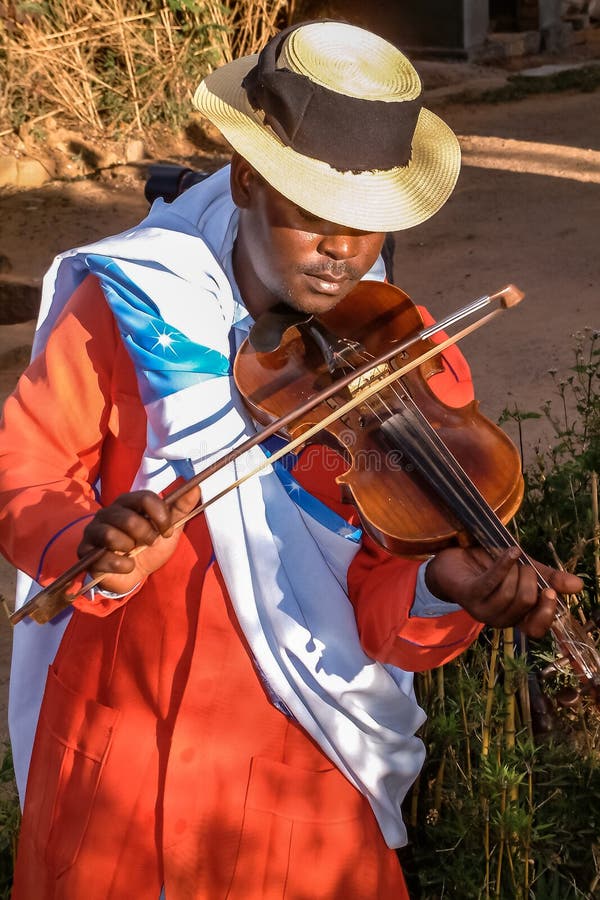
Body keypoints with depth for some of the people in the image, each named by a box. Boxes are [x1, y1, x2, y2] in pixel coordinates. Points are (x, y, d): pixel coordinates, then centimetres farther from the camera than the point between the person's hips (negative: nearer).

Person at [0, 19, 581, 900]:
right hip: (114, 738, 1)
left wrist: (442, 593, -35)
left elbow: (374, 606, -12)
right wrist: (89, 542, -26)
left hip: (301, 762, 0)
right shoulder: (127, 305, -11)